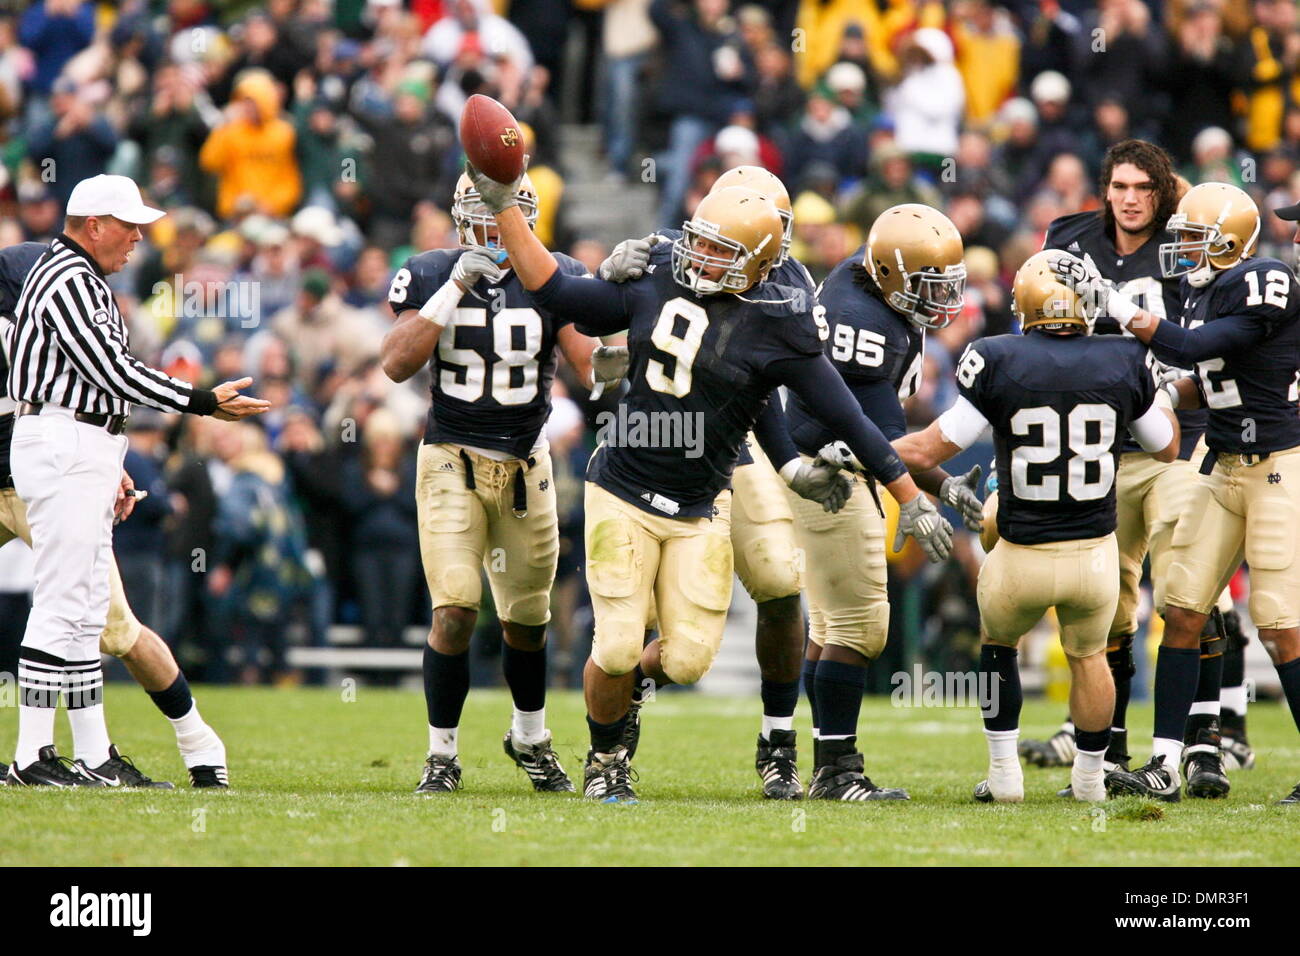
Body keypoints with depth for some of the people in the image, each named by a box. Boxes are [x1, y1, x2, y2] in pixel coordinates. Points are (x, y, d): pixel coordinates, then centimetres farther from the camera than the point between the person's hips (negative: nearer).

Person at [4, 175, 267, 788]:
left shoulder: (85, 280, 19)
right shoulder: (68, 281, -14)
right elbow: (115, 373, -18)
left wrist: (107, 463, 22)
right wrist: (204, 403, -14)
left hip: (83, 453, 11)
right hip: (63, 449, -11)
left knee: (86, 609, 10)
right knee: (62, 605, -10)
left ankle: (94, 756, 11)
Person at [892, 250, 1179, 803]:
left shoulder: (998, 364, -12)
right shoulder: (1123, 363, -5)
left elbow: (928, 450, -7)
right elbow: (1167, 447, 11)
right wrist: (1153, 389, 28)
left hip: (1022, 558, -1)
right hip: (1095, 553, 1)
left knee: (997, 643, 27)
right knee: (1088, 656, 27)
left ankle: (1004, 773, 24)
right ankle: (1089, 778, 33)